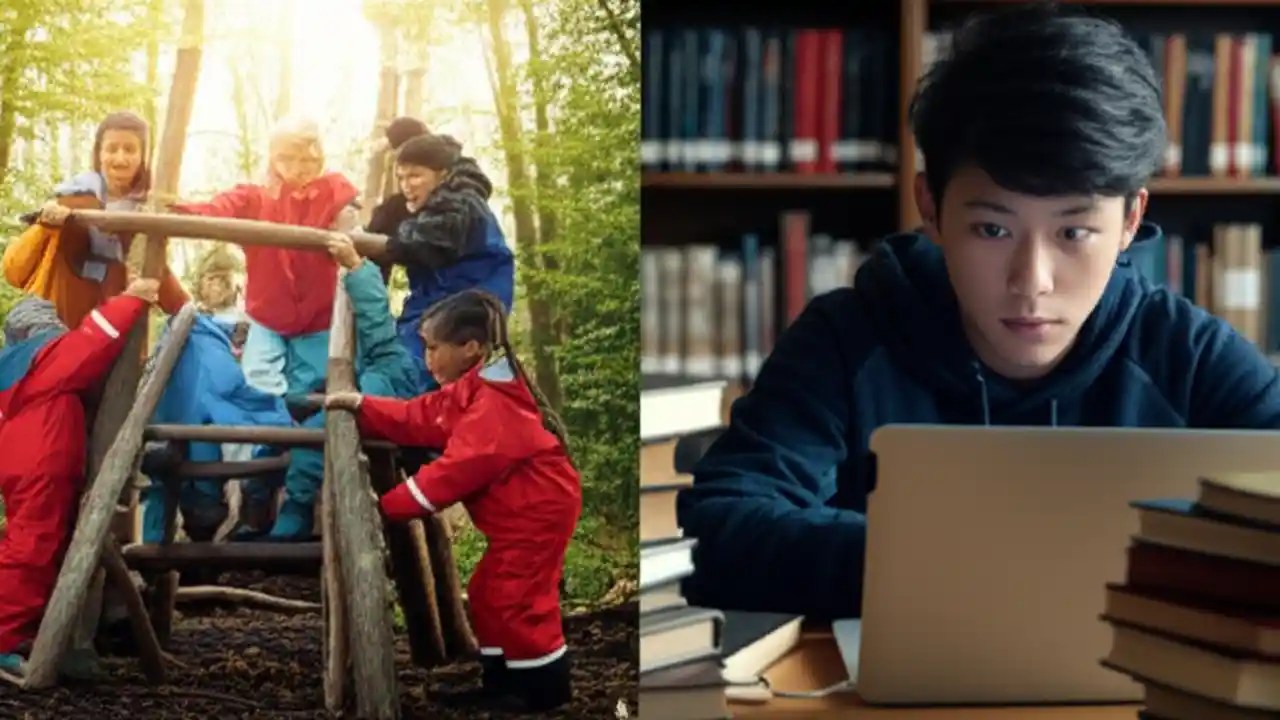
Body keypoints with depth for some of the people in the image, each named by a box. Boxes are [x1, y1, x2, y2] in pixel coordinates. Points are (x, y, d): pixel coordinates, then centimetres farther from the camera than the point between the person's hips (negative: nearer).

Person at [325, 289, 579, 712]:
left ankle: (546, 695, -2)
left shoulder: (493, 402, -25)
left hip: (538, 513, -11)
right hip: (520, 514, 11)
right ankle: (501, 684, 24)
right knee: (489, 595, 15)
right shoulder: (471, 389, 10)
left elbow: (457, 470, -29)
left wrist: (390, 505, -26)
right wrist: (361, 407, -1)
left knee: (517, 602, -9)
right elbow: (419, 418, 10)